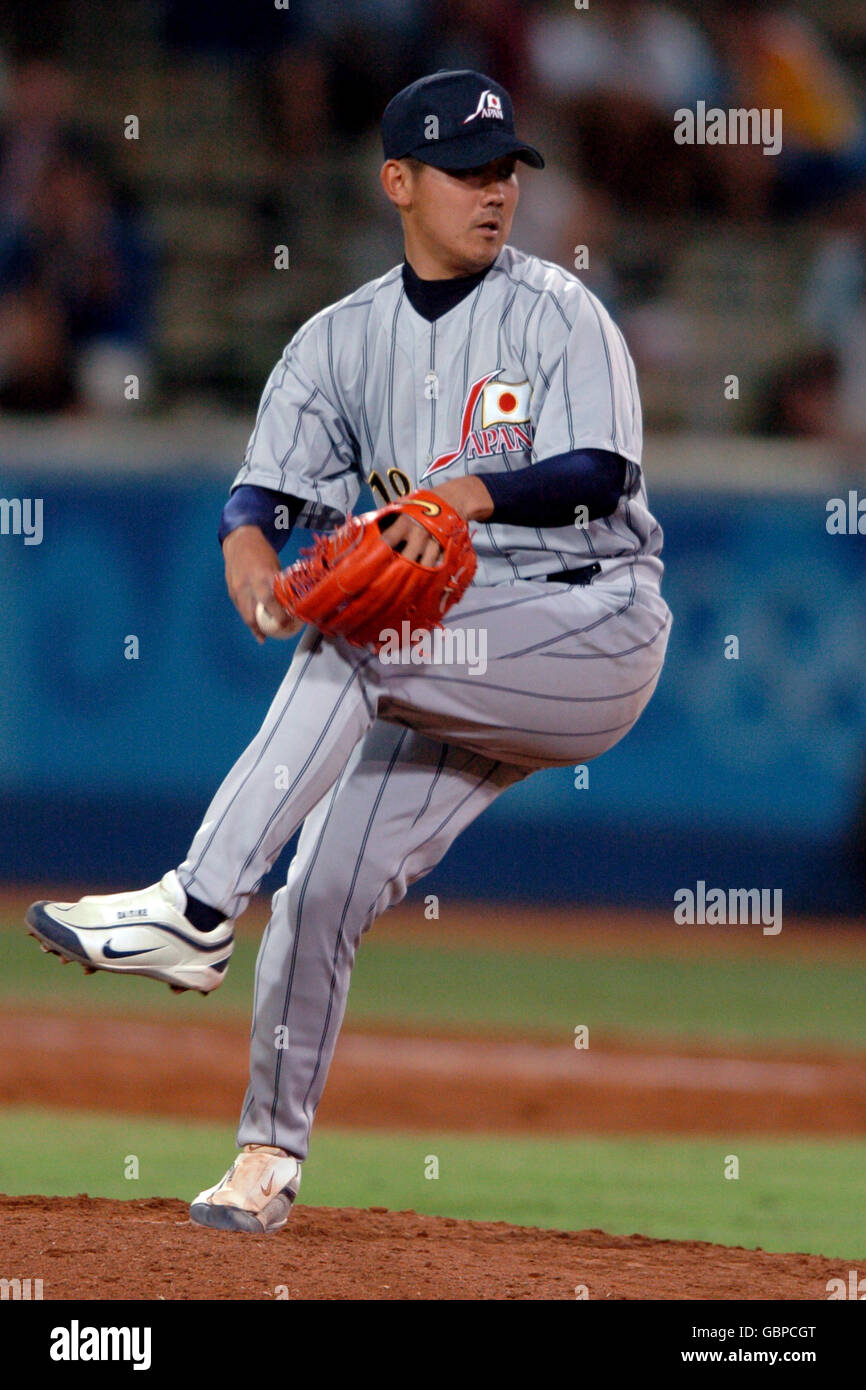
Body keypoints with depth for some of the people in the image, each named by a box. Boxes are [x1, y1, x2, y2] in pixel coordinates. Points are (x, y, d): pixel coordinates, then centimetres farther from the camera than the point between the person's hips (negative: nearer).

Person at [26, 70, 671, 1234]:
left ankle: (197, 911, -31)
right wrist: (250, 546, -23)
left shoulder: (558, 314, -3)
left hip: (595, 626, -5)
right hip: (460, 668, 5)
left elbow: (599, 477, -16)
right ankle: (269, 1156, 7)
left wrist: (474, 494, -34)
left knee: (347, 646, -28)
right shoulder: (344, 339, 11)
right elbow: (267, 487, 1)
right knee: (323, 890, -5)